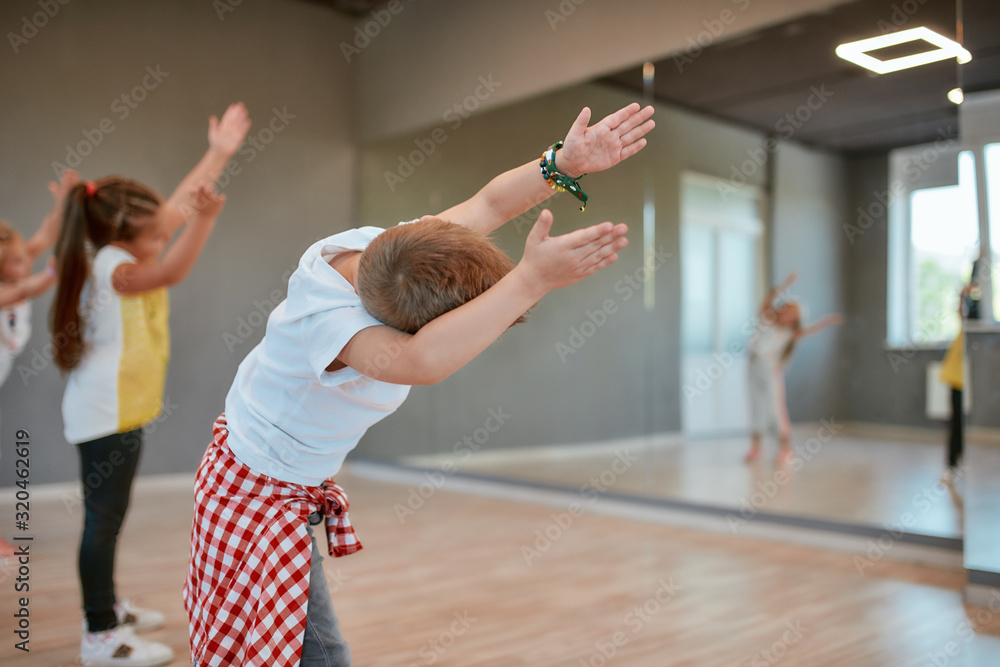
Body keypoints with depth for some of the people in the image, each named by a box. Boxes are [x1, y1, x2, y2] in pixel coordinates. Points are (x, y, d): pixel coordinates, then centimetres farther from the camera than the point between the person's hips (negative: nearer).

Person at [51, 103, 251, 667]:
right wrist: (206, 217, -55)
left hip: (120, 410, 10)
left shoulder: (123, 253, 7)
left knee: (111, 515, 19)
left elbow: (177, 206, 15)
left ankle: (107, 607, 34)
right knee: (105, 518, -4)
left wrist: (219, 153, 17)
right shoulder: (111, 267, -19)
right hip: (106, 413, -10)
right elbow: (169, 272, -41)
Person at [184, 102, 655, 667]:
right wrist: (531, 281, -62)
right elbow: (422, 361, -60)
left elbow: (488, 203, -15)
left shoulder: (381, 247, -17)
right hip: (264, 498, -9)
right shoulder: (329, 323, -40)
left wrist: (564, 163, -30)